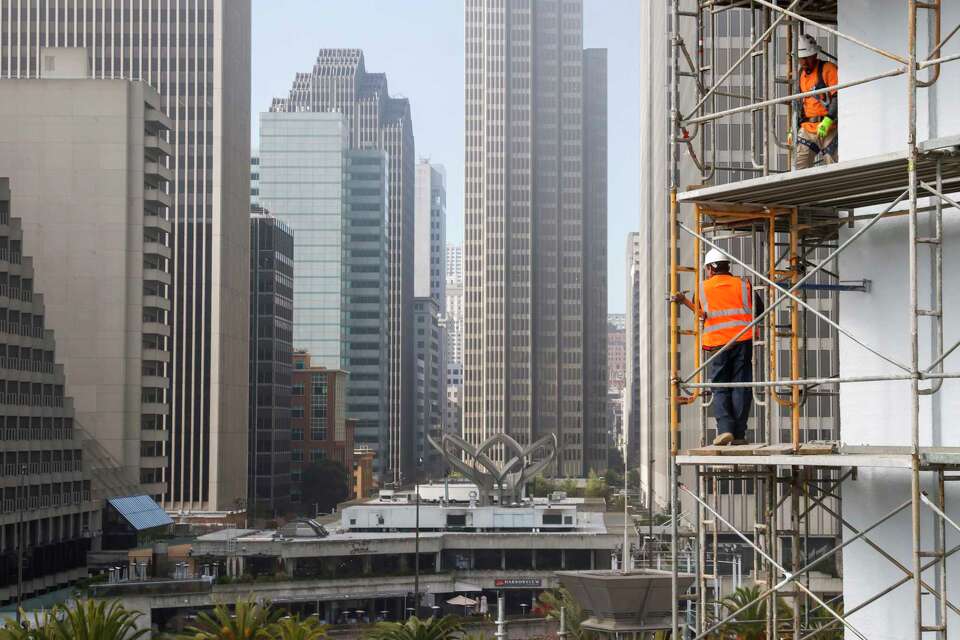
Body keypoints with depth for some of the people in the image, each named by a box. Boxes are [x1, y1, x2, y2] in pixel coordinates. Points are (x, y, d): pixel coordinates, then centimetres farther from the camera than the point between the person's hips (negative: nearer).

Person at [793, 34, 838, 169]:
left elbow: (837, 96, -13)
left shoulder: (828, 69, -4)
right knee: (800, 169, -5)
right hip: (807, 129, 6)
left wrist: (828, 120, -23)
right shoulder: (801, 74, 18)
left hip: (828, 129, -6)